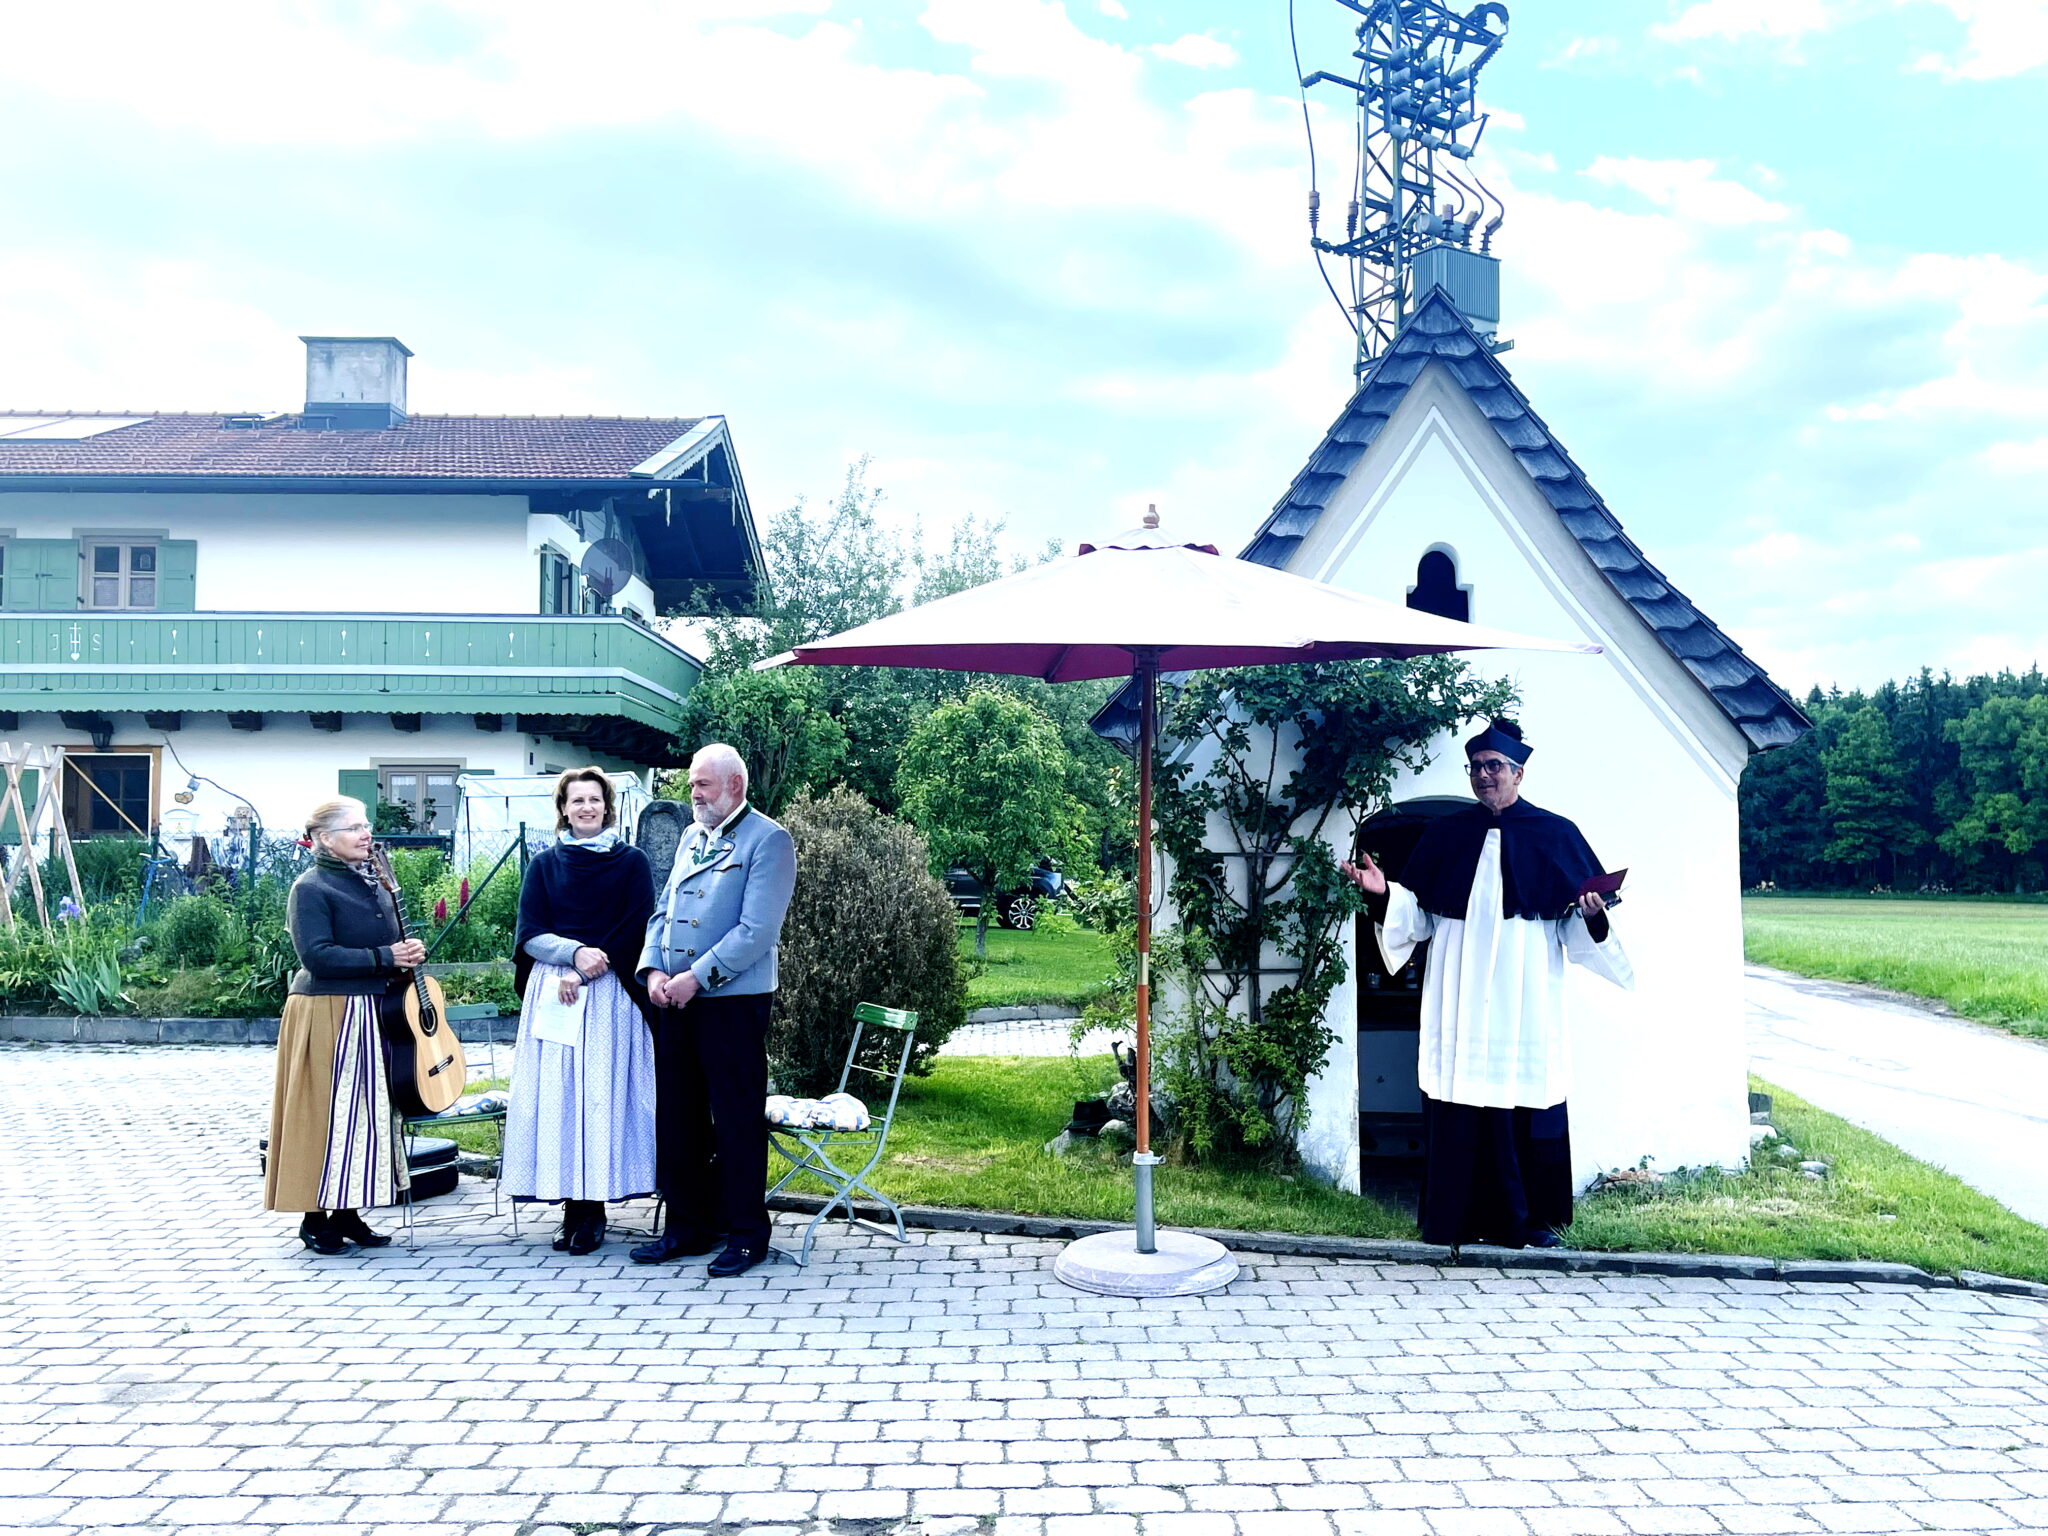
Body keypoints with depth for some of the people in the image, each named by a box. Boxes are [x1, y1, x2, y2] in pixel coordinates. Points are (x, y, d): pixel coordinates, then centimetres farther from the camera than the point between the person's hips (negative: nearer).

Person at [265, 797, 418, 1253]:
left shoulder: (374, 885, 14)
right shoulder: (311, 888, -11)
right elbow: (317, 956, -21)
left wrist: (409, 953, 0)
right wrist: (384, 958, -20)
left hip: (373, 1013, 8)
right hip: (327, 1014, -8)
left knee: (367, 1111, 10)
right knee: (329, 1113, -3)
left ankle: (347, 1212, 19)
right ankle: (315, 1217, 8)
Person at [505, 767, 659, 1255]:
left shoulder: (631, 862, 5)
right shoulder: (544, 865, 11)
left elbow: (634, 933, -1)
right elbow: (529, 934, 5)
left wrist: (584, 974, -9)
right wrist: (576, 952, -12)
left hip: (610, 994, -2)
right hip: (551, 990, 2)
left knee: (602, 1094, -5)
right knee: (555, 1093, -2)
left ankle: (590, 1208, 2)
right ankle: (572, 1205, 4)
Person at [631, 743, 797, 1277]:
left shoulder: (768, 841, -8)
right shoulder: (691, 836, 16)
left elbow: (757, 930, -17)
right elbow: (663, 910, 16)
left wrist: (696, 977, -18)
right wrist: (654, 968, -1)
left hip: (733, 1001, -7)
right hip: (675, 999, 7)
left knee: (737, 1120, 1)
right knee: (677, 1114, 12)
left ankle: (746, 1233, 12)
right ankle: (687, 1226, 24)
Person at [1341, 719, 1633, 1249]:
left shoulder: (1555, 835, 6)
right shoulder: (1445, 835, 10)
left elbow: (1575, 928, 4)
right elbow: (1419, 917, 9)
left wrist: (1592, 915, -17)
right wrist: (1384, 894, -8)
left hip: (1526, 999, -1)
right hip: (1459, 1000, 1)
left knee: (1527, 1098, -1)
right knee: (1456, 1102, -1)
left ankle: (1532, 1219, 11)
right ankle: (1457, 1220, 7)